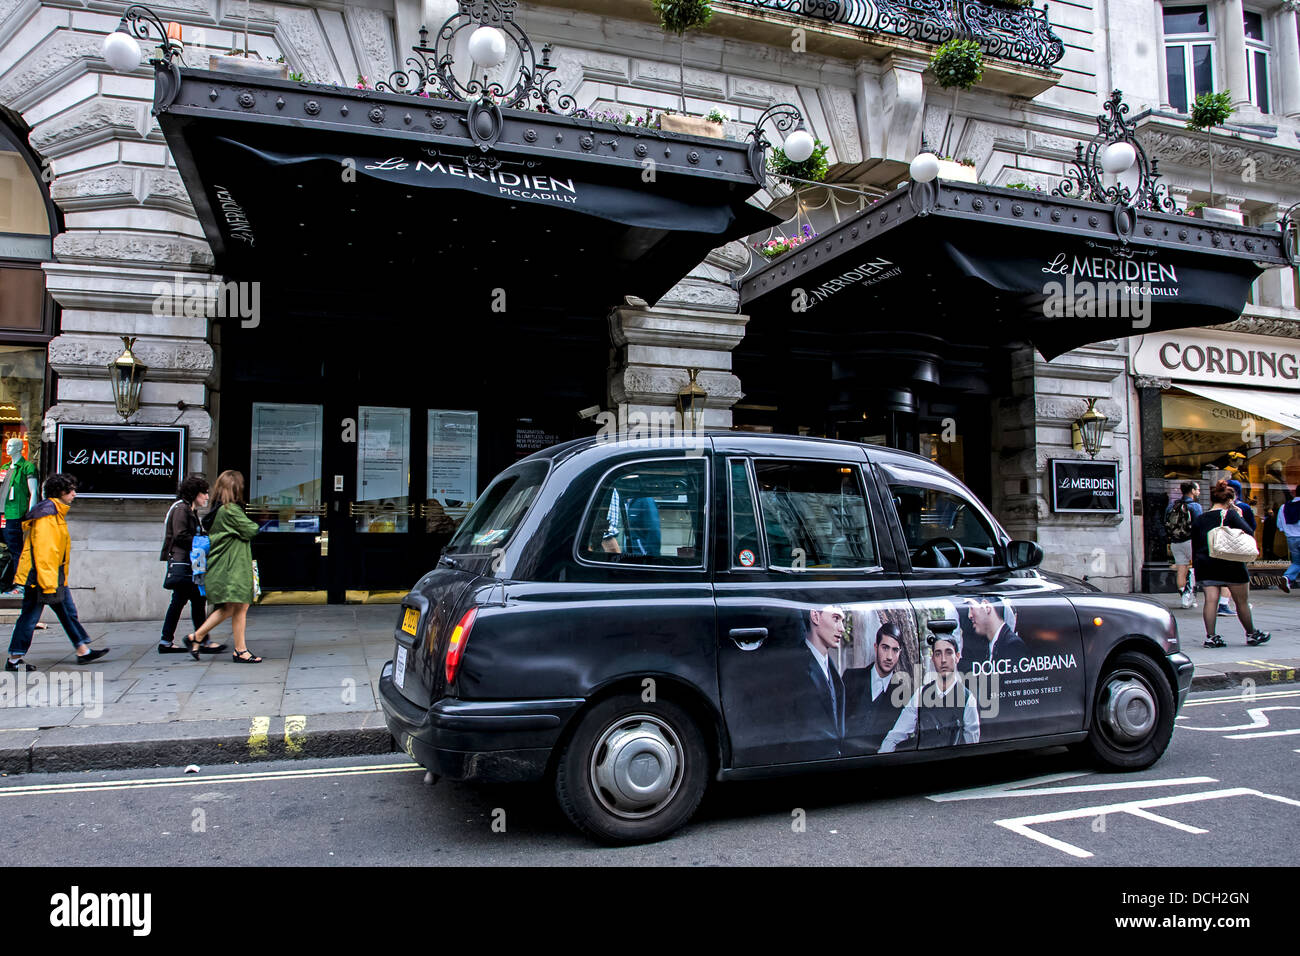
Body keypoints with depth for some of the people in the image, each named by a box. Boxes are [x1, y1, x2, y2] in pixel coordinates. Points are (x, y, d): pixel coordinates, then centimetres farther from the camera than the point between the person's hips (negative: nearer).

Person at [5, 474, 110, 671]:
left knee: (68, 612, 10)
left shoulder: (57, 513, 14)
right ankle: (14, 660, 9)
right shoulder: (47, 515, -17)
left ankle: (83, 651, 14)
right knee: (30, 616, -1)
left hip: (56, 576, 10)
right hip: (39, 576, -10)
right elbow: (42, 550, -22)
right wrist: (47, 583, -23)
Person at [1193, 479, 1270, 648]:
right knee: (1242, 601, 10)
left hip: (1206, 566, 4)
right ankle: (1251, 635, 22)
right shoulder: (1230, 515, -6)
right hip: (1231, 565, -4)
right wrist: (1240, 516, 2)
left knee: (1210, 600, 0)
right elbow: (1249, 531, -13)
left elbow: (1195, 547, 10)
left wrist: (1197, 565, 17)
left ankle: (1210, 637, -5)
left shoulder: (1199, 520, 8)